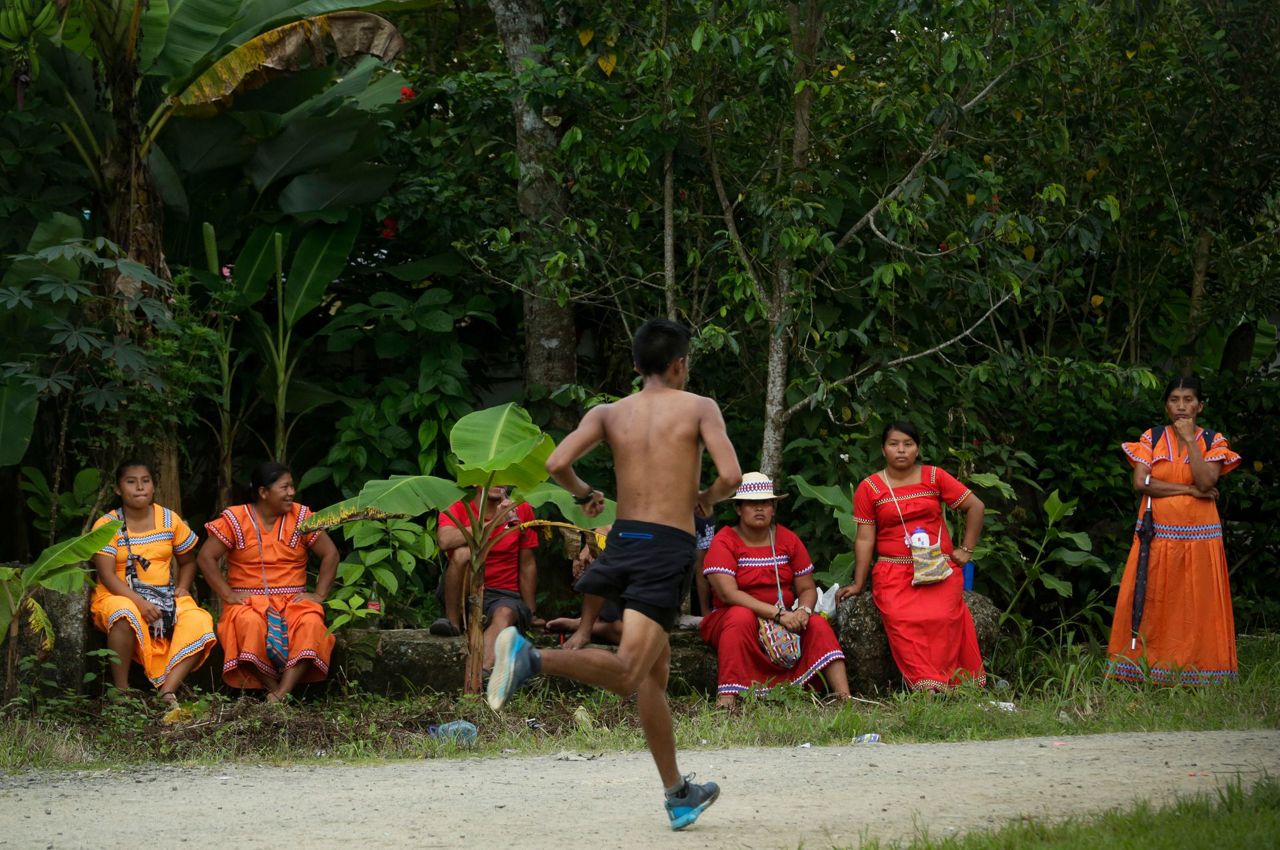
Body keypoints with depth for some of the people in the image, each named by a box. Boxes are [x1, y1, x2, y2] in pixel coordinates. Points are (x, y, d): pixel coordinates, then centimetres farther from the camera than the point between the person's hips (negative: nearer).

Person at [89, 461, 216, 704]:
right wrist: (139, 602, -27)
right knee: (125, 614, -41)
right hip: (120, 596, -4)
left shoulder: (170, 520, 7)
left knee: (199, 622, -27)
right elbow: (107, 575, -13)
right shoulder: (107, 525, -5)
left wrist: (182, 588, -2)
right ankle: (121, 691, -29)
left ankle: (168, 691, -34)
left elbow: (188, 561, 20)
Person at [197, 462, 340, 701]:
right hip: (249, 600, -2)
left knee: (311, 622, -33)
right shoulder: (235, 519, -1)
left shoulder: (301, 517, 6)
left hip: (292, 599, 2)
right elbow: (206, 557, -3)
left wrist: (319, 594, -2)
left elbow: (330, 554, 8)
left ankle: (282, 692, -40)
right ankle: (274, 687, -28)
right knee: (251, 623, -39)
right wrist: (228, 594, -11)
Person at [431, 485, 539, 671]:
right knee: (463, 552, -29)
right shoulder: (458, 510, -2)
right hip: (461, 597, -1)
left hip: (504, 596, 1)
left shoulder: (521, 510, 5)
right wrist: (493, 522, -26)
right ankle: (453, 621, -18)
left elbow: (527, 565, 9)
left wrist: (531, 613, 6)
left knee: (505, 614, -35)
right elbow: (445, 540, -25)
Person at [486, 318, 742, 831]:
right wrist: (707, 499, 14)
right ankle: (531, 658, -42)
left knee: (655, 671, 19)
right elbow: (730, 476, -9)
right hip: (668, 548, -6)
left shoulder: (609, 413, 12)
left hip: (622, 539, 6)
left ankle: (678, 794, 24)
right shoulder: (699, 408, 4)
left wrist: (585, 495, 18)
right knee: (626, 675, -19)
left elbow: (557, 464, -3)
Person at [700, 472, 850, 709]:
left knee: (818, 625, -21)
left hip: (785, 618, 4)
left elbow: (808, 589, 7)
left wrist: (803, 611, -19)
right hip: (731, 618, -4)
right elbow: (728, 593, -21)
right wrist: (778, 614, -26)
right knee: (742, 616, -36)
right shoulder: (725, 541, -9)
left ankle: (843, 696, -32)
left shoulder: (788, 540, 6)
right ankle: (726, 698, -45)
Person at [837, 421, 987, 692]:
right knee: (901, 620, -30)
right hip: (893, 570, 0)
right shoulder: (869, 488, 8)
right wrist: (859, 584, 4)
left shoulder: (934, 477, 9)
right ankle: (927, 684, -37)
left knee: (940, 617, -30)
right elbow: (864, 539, 7)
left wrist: (966, 550, 6)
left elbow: (975, 507, 12)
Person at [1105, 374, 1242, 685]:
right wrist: (1189, 490, -10)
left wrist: (1189, 440, -10)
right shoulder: (1151, 438, 7)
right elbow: (1140, 482, -7)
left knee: (1197, 607, -3)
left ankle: (1195, 676, 0)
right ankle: (1146, 673, -2)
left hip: (1199, 536, 0)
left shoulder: (1213, 442, 5)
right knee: (1150, 604, -4)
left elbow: (1206, 482, -12)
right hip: (1157, 533, 0)